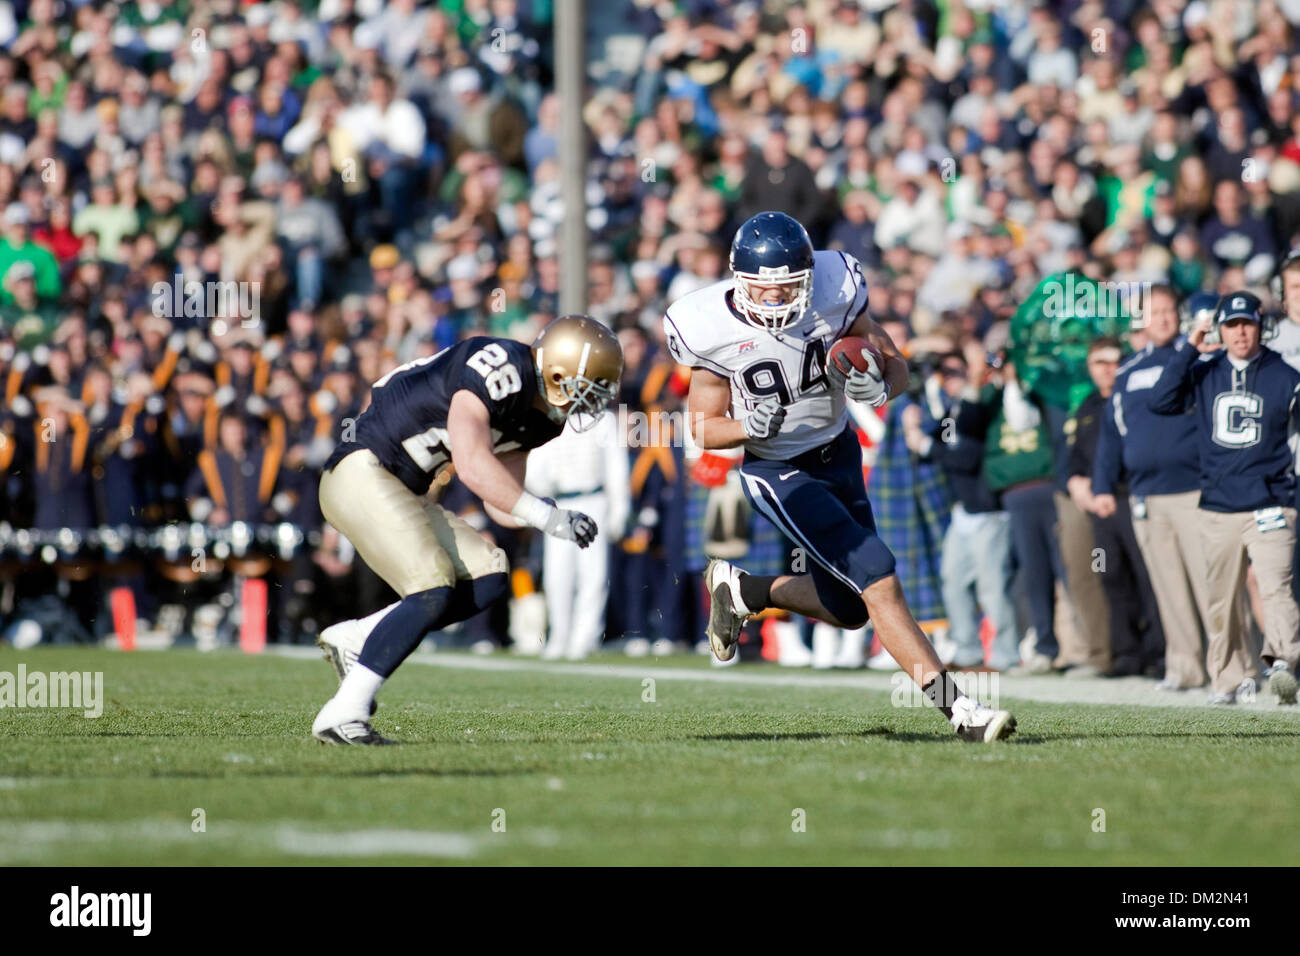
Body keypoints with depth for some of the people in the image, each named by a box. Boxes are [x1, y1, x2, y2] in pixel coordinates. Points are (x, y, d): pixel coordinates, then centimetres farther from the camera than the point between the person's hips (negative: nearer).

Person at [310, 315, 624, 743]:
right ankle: (342, 715, -16)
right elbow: (472, 466, -30)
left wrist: (557, 518, -8)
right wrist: (547, 516, -28)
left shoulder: (539, 420, 10)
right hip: (362, 471, -10)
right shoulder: (500, 368, -21)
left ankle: (355, 639, 5)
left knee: (487, 578, 1)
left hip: (397, 492, 10)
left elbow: (501, 502, 12)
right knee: (432, 592, -20)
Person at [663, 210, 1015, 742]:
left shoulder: (833, 294, -14)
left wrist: (880, 387, -27)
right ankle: (955, 708, -17)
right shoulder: (713, 331, -19)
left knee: (848, 608, 14)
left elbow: (895, 364, -3)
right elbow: (705, 428, -8)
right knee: (877, 581, -18)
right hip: (778, 474, -5)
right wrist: (749, 427, -30)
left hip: (839, 454, 5)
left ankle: (739, 590, 36)